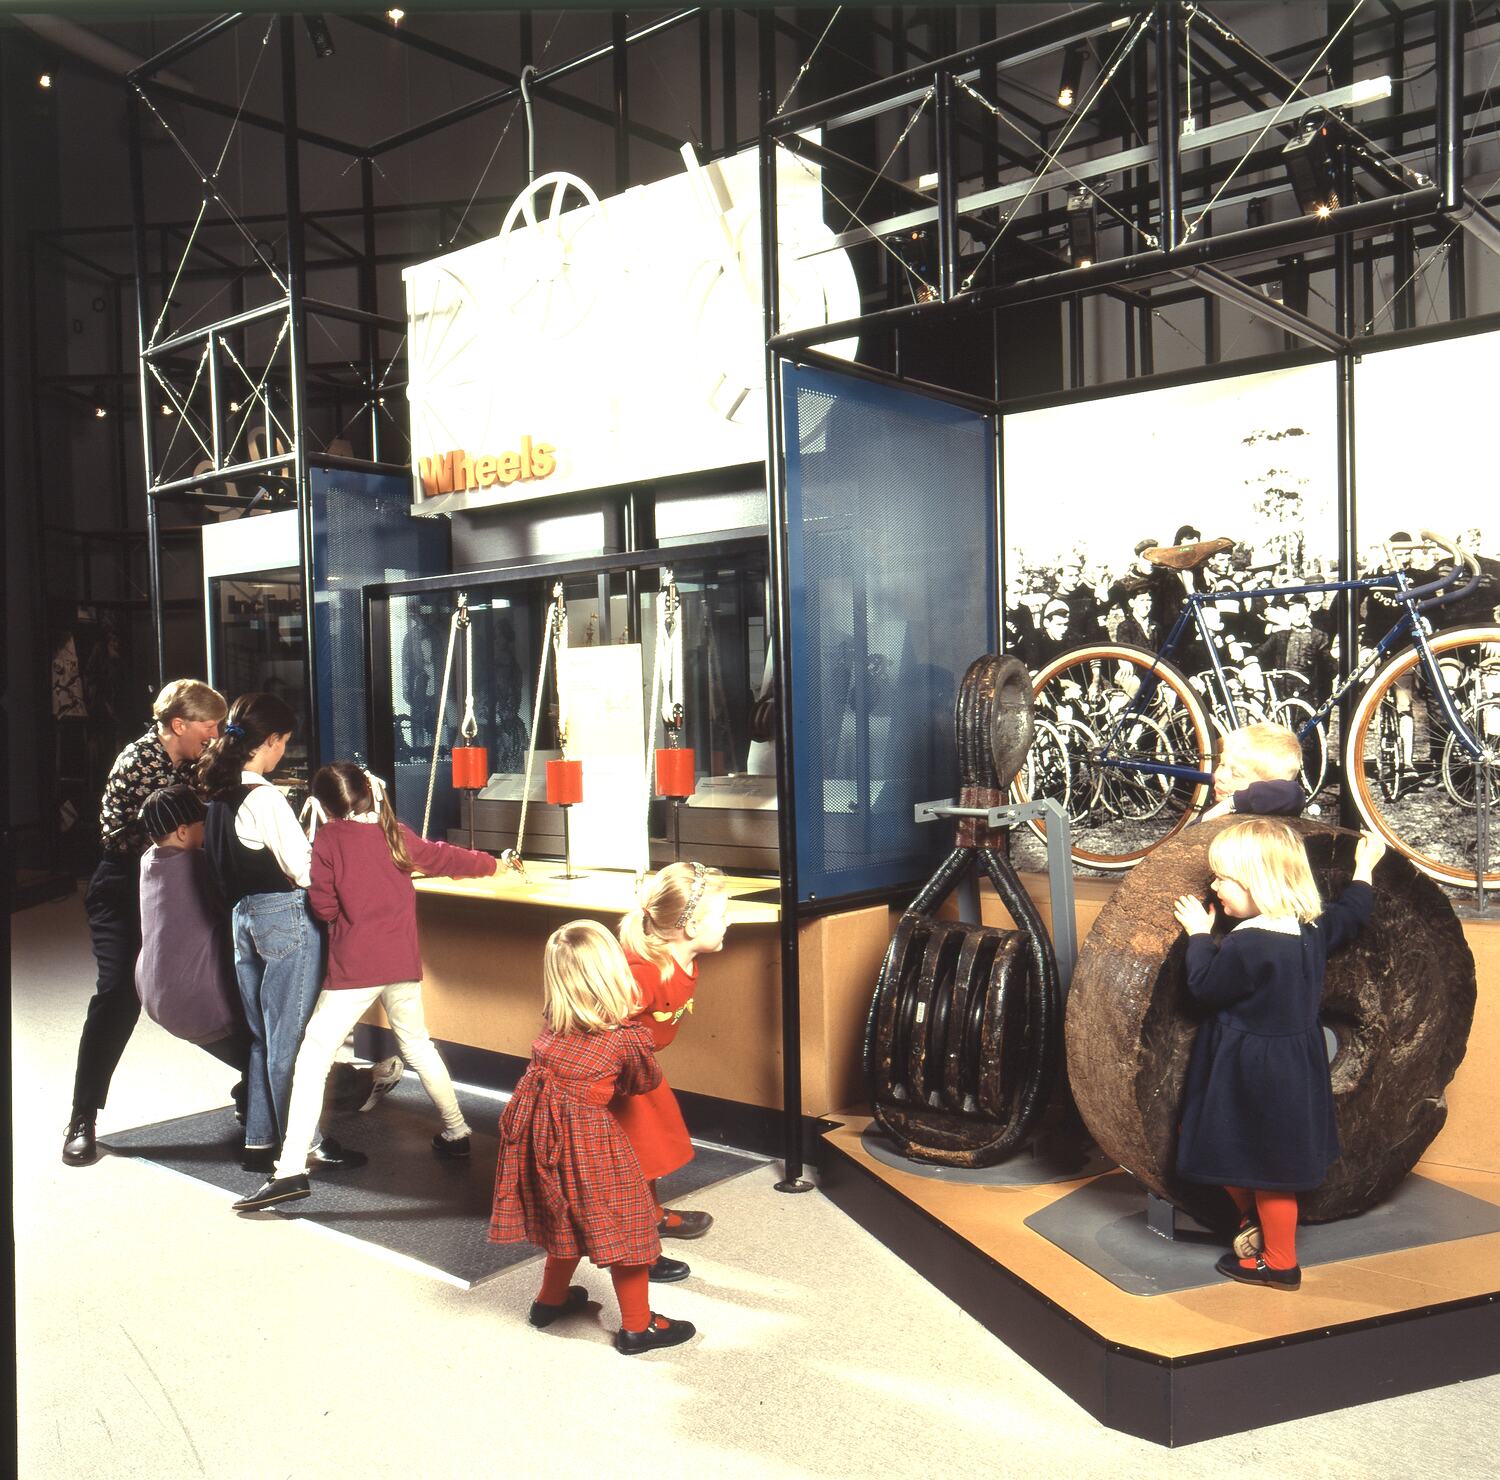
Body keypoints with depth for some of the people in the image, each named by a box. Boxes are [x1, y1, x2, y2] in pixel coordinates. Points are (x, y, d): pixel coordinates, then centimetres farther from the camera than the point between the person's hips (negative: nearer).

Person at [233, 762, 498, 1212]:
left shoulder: (326, 840, -4)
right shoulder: (395, 834, 8)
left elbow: (323, 906, -7)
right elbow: (446, 858, 23)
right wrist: (491, 862, 40)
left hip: (353, 967, -5)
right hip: (402, 960, 5)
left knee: (313, 1057, -3)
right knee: (417, 1044, 23)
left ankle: (292, 1170, -10)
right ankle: (456, 1132, 32)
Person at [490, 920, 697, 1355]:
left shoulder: (553, 1025, -1)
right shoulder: (630, 1037, -13)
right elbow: (647, 1082, 3)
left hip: (538, 1125, 6)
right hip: (585, 1135, -6)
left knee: (566, 1218, 27)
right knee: (623, 1226, 10)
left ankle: (551, 1300, 45)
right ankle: (637, 1326, 22)